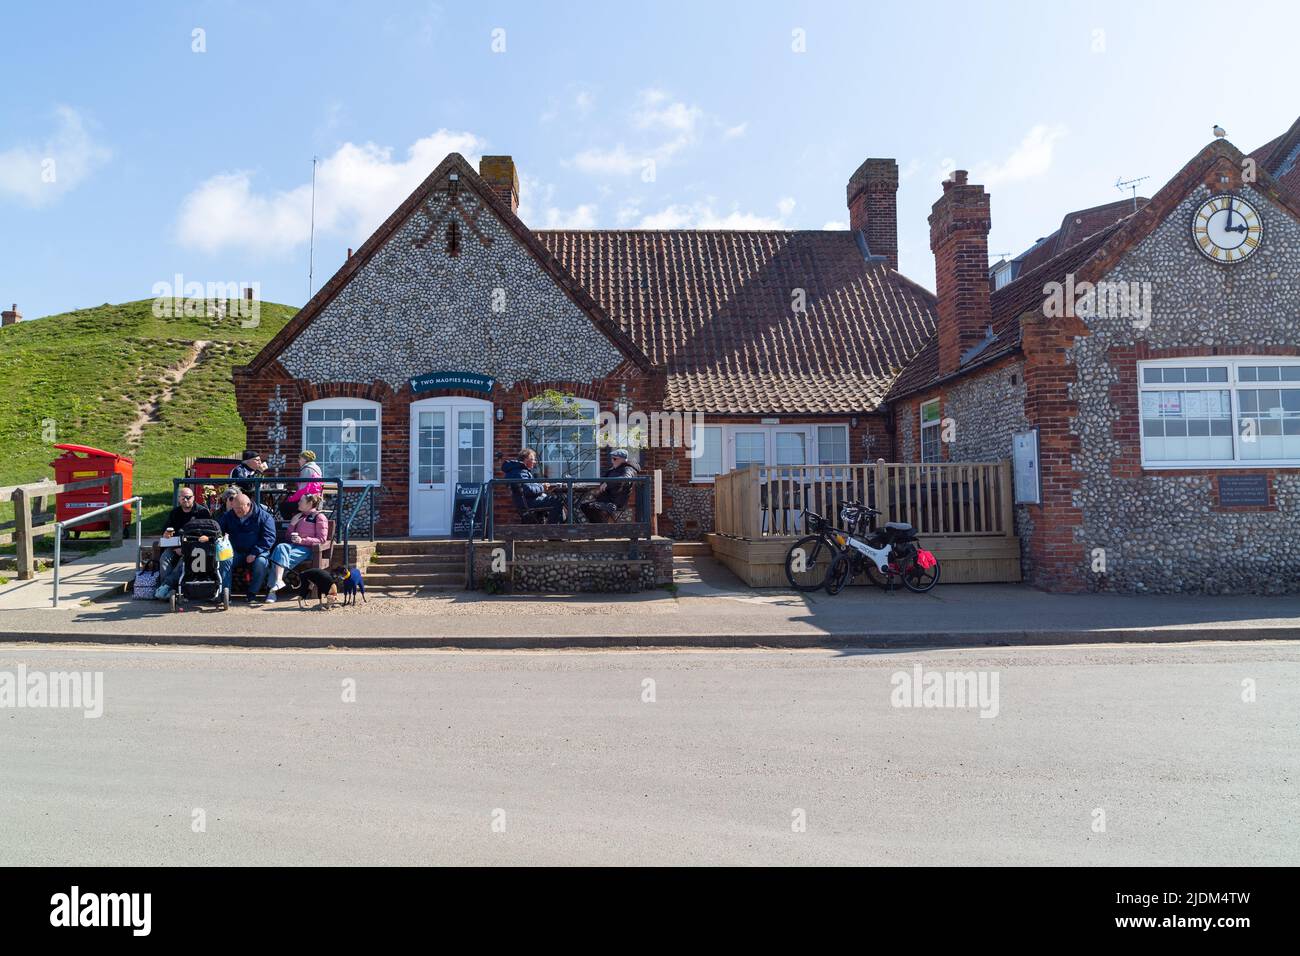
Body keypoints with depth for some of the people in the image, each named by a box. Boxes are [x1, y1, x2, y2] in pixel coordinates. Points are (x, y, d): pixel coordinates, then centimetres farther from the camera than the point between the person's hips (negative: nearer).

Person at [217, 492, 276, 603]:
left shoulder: (263, 516, -6)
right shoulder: (228, 516, 8)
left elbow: (269, 537, -12)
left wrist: (254, 553, -20)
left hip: (257, 553, -3)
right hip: (236, 552, 3)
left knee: (261, 563, -34)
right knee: (225, 560, -28)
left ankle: (252, 593, -18)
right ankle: (225, 593, -26)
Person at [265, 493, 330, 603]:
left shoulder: (319, 517, 2)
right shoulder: (300, 516, 26)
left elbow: (321, 540, -6)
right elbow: (290, 537, 29)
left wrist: (302, 540, -15)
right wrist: (292, 524, 11)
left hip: (308, 549, -6)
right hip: (295, 545, 6)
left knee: (281, 558, -29)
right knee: (281, 547, -28)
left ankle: (272, 589, -34)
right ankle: (278, 581, -42)